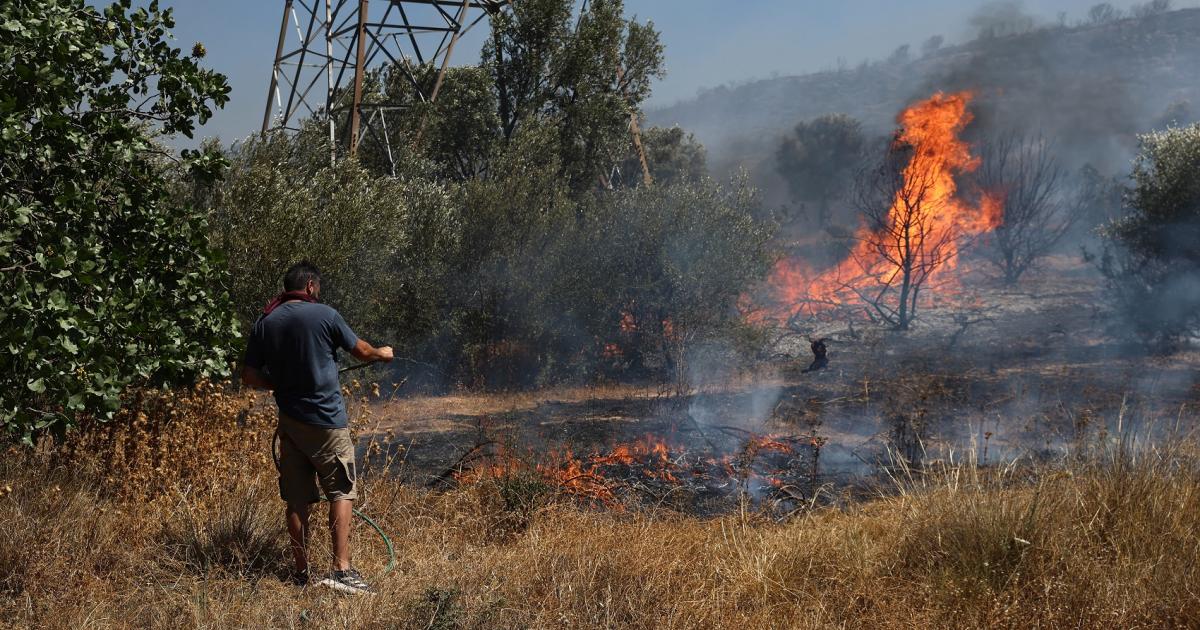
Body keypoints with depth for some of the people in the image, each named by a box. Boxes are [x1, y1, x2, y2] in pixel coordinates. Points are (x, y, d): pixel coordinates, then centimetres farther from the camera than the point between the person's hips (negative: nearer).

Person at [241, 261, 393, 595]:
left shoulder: (265, 322, 6)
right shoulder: (324, 315, -6)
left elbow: (249, 375, 7)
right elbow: (360, 351, 6)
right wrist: (382, 353, 26)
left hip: (289, 420, 5)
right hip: (326, 420, -5)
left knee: (297, 499, 9)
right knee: (341, 492, 0)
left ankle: (302, 573, 14)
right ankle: (341, 569, -8)